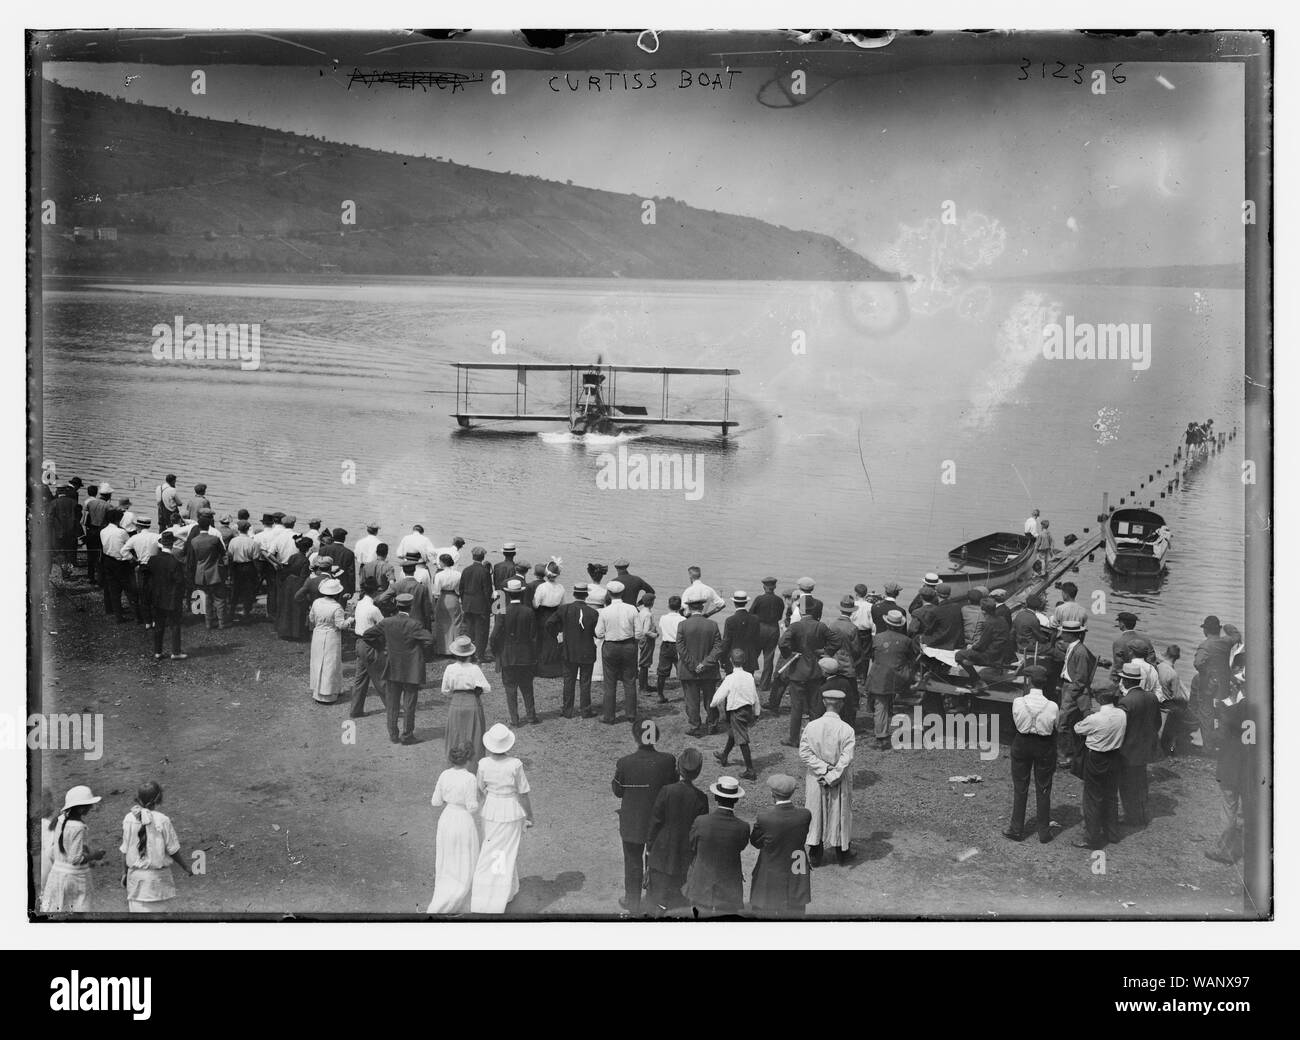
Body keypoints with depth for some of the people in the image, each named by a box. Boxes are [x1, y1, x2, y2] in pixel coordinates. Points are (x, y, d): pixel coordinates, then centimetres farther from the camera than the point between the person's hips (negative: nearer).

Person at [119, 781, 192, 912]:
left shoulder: (129, 819, -4)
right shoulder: (162, 820, -14)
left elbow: (125, 851, 2)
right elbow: (173, 851, -8)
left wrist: (124, 872, 15)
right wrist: (186, 868, 7)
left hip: (135, 874, 3)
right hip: (158, 875, -3)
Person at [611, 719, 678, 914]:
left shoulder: (624, 763, -23)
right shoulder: (668, 761, -19)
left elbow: (617, 791, -10)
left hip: (633, 824, -2)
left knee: (633, 862, 19)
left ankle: (633, 902, 34)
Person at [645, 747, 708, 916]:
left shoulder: (666, 791, -17)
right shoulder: (701, 798, -14)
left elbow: (655, 822, -10)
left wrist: (649, 847, 3)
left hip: (663, 850, -1)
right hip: (686, 855, 1)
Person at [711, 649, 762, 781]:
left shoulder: (730, 679, -20)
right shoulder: (749, 676, -3)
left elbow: (720, 696, -16)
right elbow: (755, 697, 6)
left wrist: (712, 704, 6)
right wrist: (756, 712, 19)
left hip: (736, 712, -7)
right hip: (748, 709, 7)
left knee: (742, 740, -3)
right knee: (732, 734, 27)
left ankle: (750, 771, -2)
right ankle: (723, 757, 48)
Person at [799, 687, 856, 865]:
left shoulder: (811, 727, -11)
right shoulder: (846, 730, -17)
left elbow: (804, 754, -12)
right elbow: (846, 758, -20)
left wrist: (823, 770, -11)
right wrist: (832, 776, -13)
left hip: (815, 779, 2)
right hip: (840, 782, -1)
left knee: (816, 813, 15)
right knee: (840, 812, 16)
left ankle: (814, 855, 23)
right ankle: (842, 852, 30)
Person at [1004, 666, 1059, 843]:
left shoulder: (1018, 702, -19)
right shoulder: (1052, 707, -18)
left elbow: (1016, 722, -3)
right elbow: (1055, 731, -7)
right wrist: (1054, 759, 5)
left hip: (1022, 744, 0)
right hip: (1045, 747, 0)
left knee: (1020, 788, 15)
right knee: (1043, 789, 15)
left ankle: (1016, 829, 23)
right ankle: (1044, 832, 24)